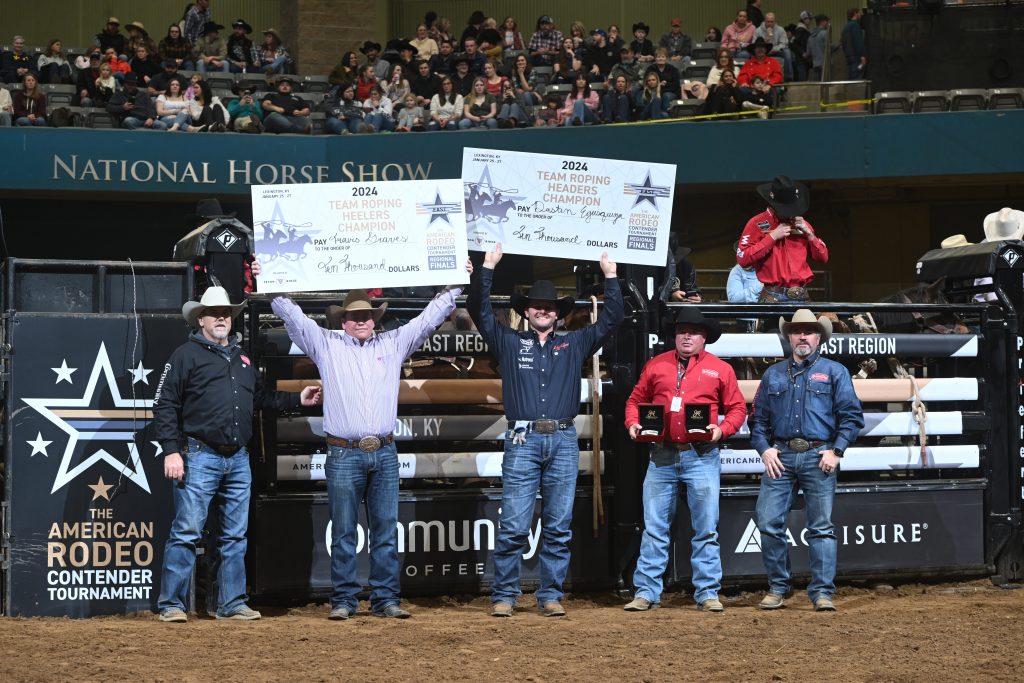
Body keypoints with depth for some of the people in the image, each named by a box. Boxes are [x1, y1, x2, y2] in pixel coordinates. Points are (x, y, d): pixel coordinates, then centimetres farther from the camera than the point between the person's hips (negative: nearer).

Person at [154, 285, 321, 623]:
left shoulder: (242, 358, 20)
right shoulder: (186, 355, -2)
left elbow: (261, 398, 30)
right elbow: (165, 406, -6)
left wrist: (297, 400, 20)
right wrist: (171, 451, -14)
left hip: (238, 459, 7)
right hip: (199, 457, -7)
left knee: (235, 536, 9)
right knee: (186, 532, -8)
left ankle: (232, 604, 15)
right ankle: (171, 604, -4)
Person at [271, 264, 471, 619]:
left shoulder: (393, 344, 15)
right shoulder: (326, 345, 10)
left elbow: (430, 316, 17)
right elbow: (291, 314, 9)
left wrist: (455, 284, 14)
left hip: (384, 455, 2)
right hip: (344, 454, -2)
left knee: (386, 531, 2)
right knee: (344, 533, -1)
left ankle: (385, 599, 4)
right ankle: (343, 600, 2)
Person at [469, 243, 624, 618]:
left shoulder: (574, 345, 18)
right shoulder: (509, 343, 13)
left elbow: (611, 319, 17)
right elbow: (479, 311, 7)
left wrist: (610, 277, 11)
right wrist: (488, 268, 2)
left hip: (563, 442, 2)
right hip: (522, 441, -2)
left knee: (558, 527, 2)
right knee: (513, 526, -7)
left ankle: (551, 596, 6)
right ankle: (503, 596, -3)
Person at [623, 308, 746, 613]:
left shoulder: (720, 369, 6)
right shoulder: (656, 365, 11)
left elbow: (737, 408, 7)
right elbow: (635, 400, 17)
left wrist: (722, 429, -10)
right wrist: (633, 423, -1)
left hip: (701, 456, -1)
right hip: (662, 456, 2)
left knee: (706, 528, 1)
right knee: (654, 528, 2)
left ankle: (707, 593, 6)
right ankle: (646, 593, 6)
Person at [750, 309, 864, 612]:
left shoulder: (834, 372, 8)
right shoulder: (773, 375, 17)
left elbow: (852, 416, 2)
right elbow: (758, 417, 17)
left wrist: (836, 451, -8)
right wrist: (764, 448, 1)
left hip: (819, 456, -3)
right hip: (781, 457, 3)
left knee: (821, 527, -2)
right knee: (769, 522, -4)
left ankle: (822, 592, 0)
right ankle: (777, 588, 9)